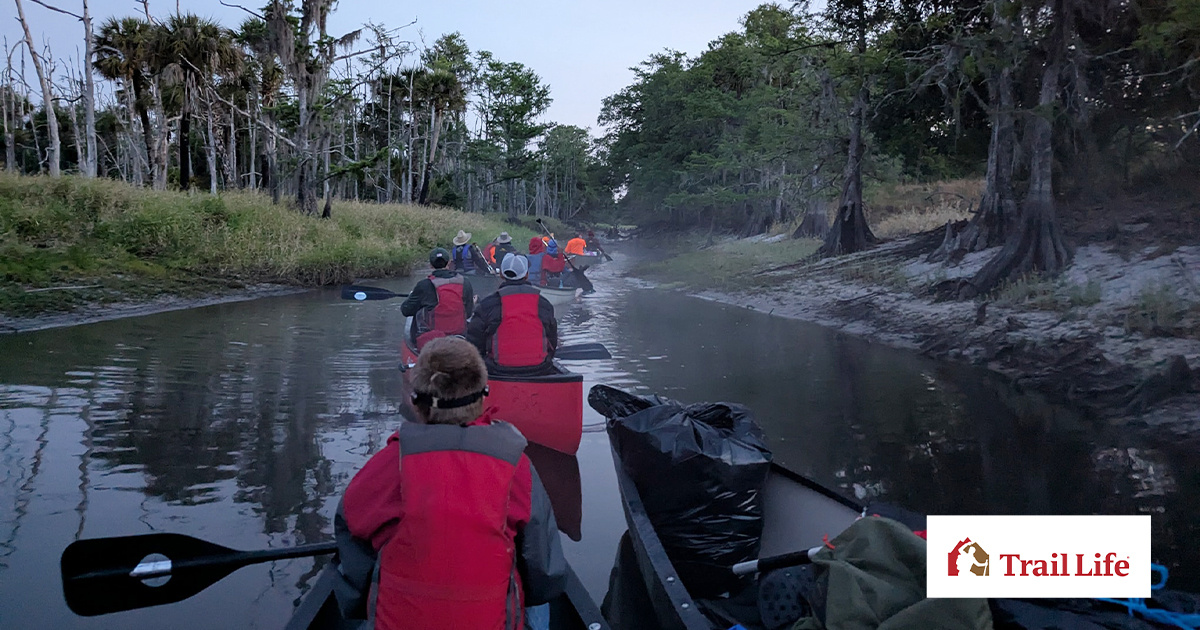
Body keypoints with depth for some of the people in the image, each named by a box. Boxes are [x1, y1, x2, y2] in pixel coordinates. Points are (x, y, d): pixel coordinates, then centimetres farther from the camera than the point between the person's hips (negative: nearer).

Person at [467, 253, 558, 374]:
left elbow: (474, 340, 1)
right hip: (538, 369, 2)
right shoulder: (544, 304, 3)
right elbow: (552, 340, 14)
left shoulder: (488, 304, -6)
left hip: (500, 368, -2)